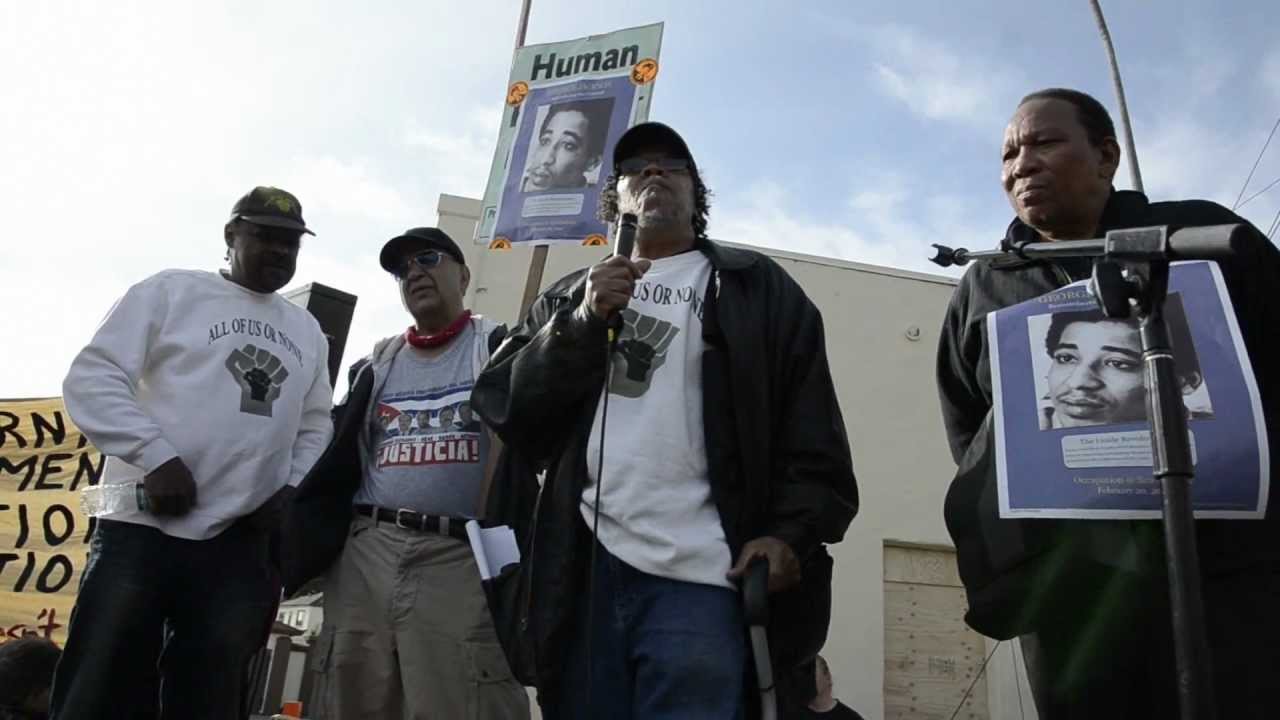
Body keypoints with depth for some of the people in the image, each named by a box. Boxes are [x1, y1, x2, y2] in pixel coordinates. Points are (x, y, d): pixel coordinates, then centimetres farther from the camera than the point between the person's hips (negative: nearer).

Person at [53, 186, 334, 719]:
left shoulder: (308, 331, 18)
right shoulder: (172, 291, 5)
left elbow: (316, 426, 20)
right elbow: (92, 378, -2)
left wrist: (292, 490, 2)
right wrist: (157, 457, -14)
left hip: (243, 545, 4)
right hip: (144, 528, -3)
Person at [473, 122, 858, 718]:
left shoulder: (757, 288, 13)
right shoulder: (570, 297, 20)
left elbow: (811, 432, 6)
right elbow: (502, 401, 8)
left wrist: (793, 532, -8)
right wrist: (583, 322, -5)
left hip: (697, 577, -2)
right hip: (577, 570, 3)